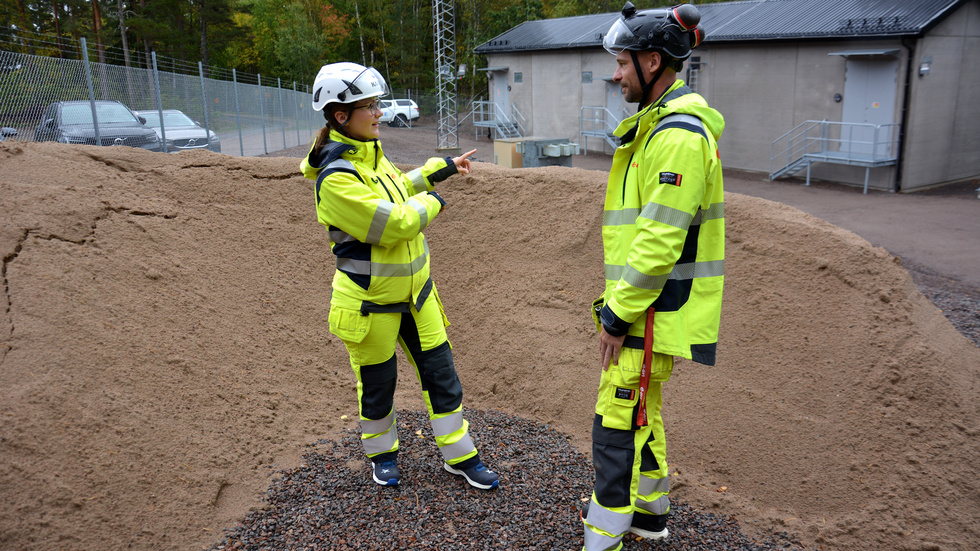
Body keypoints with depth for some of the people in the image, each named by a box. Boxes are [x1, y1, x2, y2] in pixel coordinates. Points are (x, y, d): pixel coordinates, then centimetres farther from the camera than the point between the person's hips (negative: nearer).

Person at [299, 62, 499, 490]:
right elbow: (392, 225, -28)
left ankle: (459, 456, 27)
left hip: (414, 289, 8)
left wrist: (442, 168, 25)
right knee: (377, 382, 13)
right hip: (370, 301, -8)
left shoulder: (371, 154, 3)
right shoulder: (336, 178, -24)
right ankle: (381, 453, 39)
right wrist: (432, 203, -10)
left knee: (440, 371, 12)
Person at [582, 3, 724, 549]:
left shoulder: (678, 136, -20)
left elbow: (659, 241, -25)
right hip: (648, 304, 11)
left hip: (653, 309, -11)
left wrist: (618, 315, -19)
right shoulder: (660, 123, 14)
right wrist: (618, 299, 19)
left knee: (618, 422, -3)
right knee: (643, 411, 21)